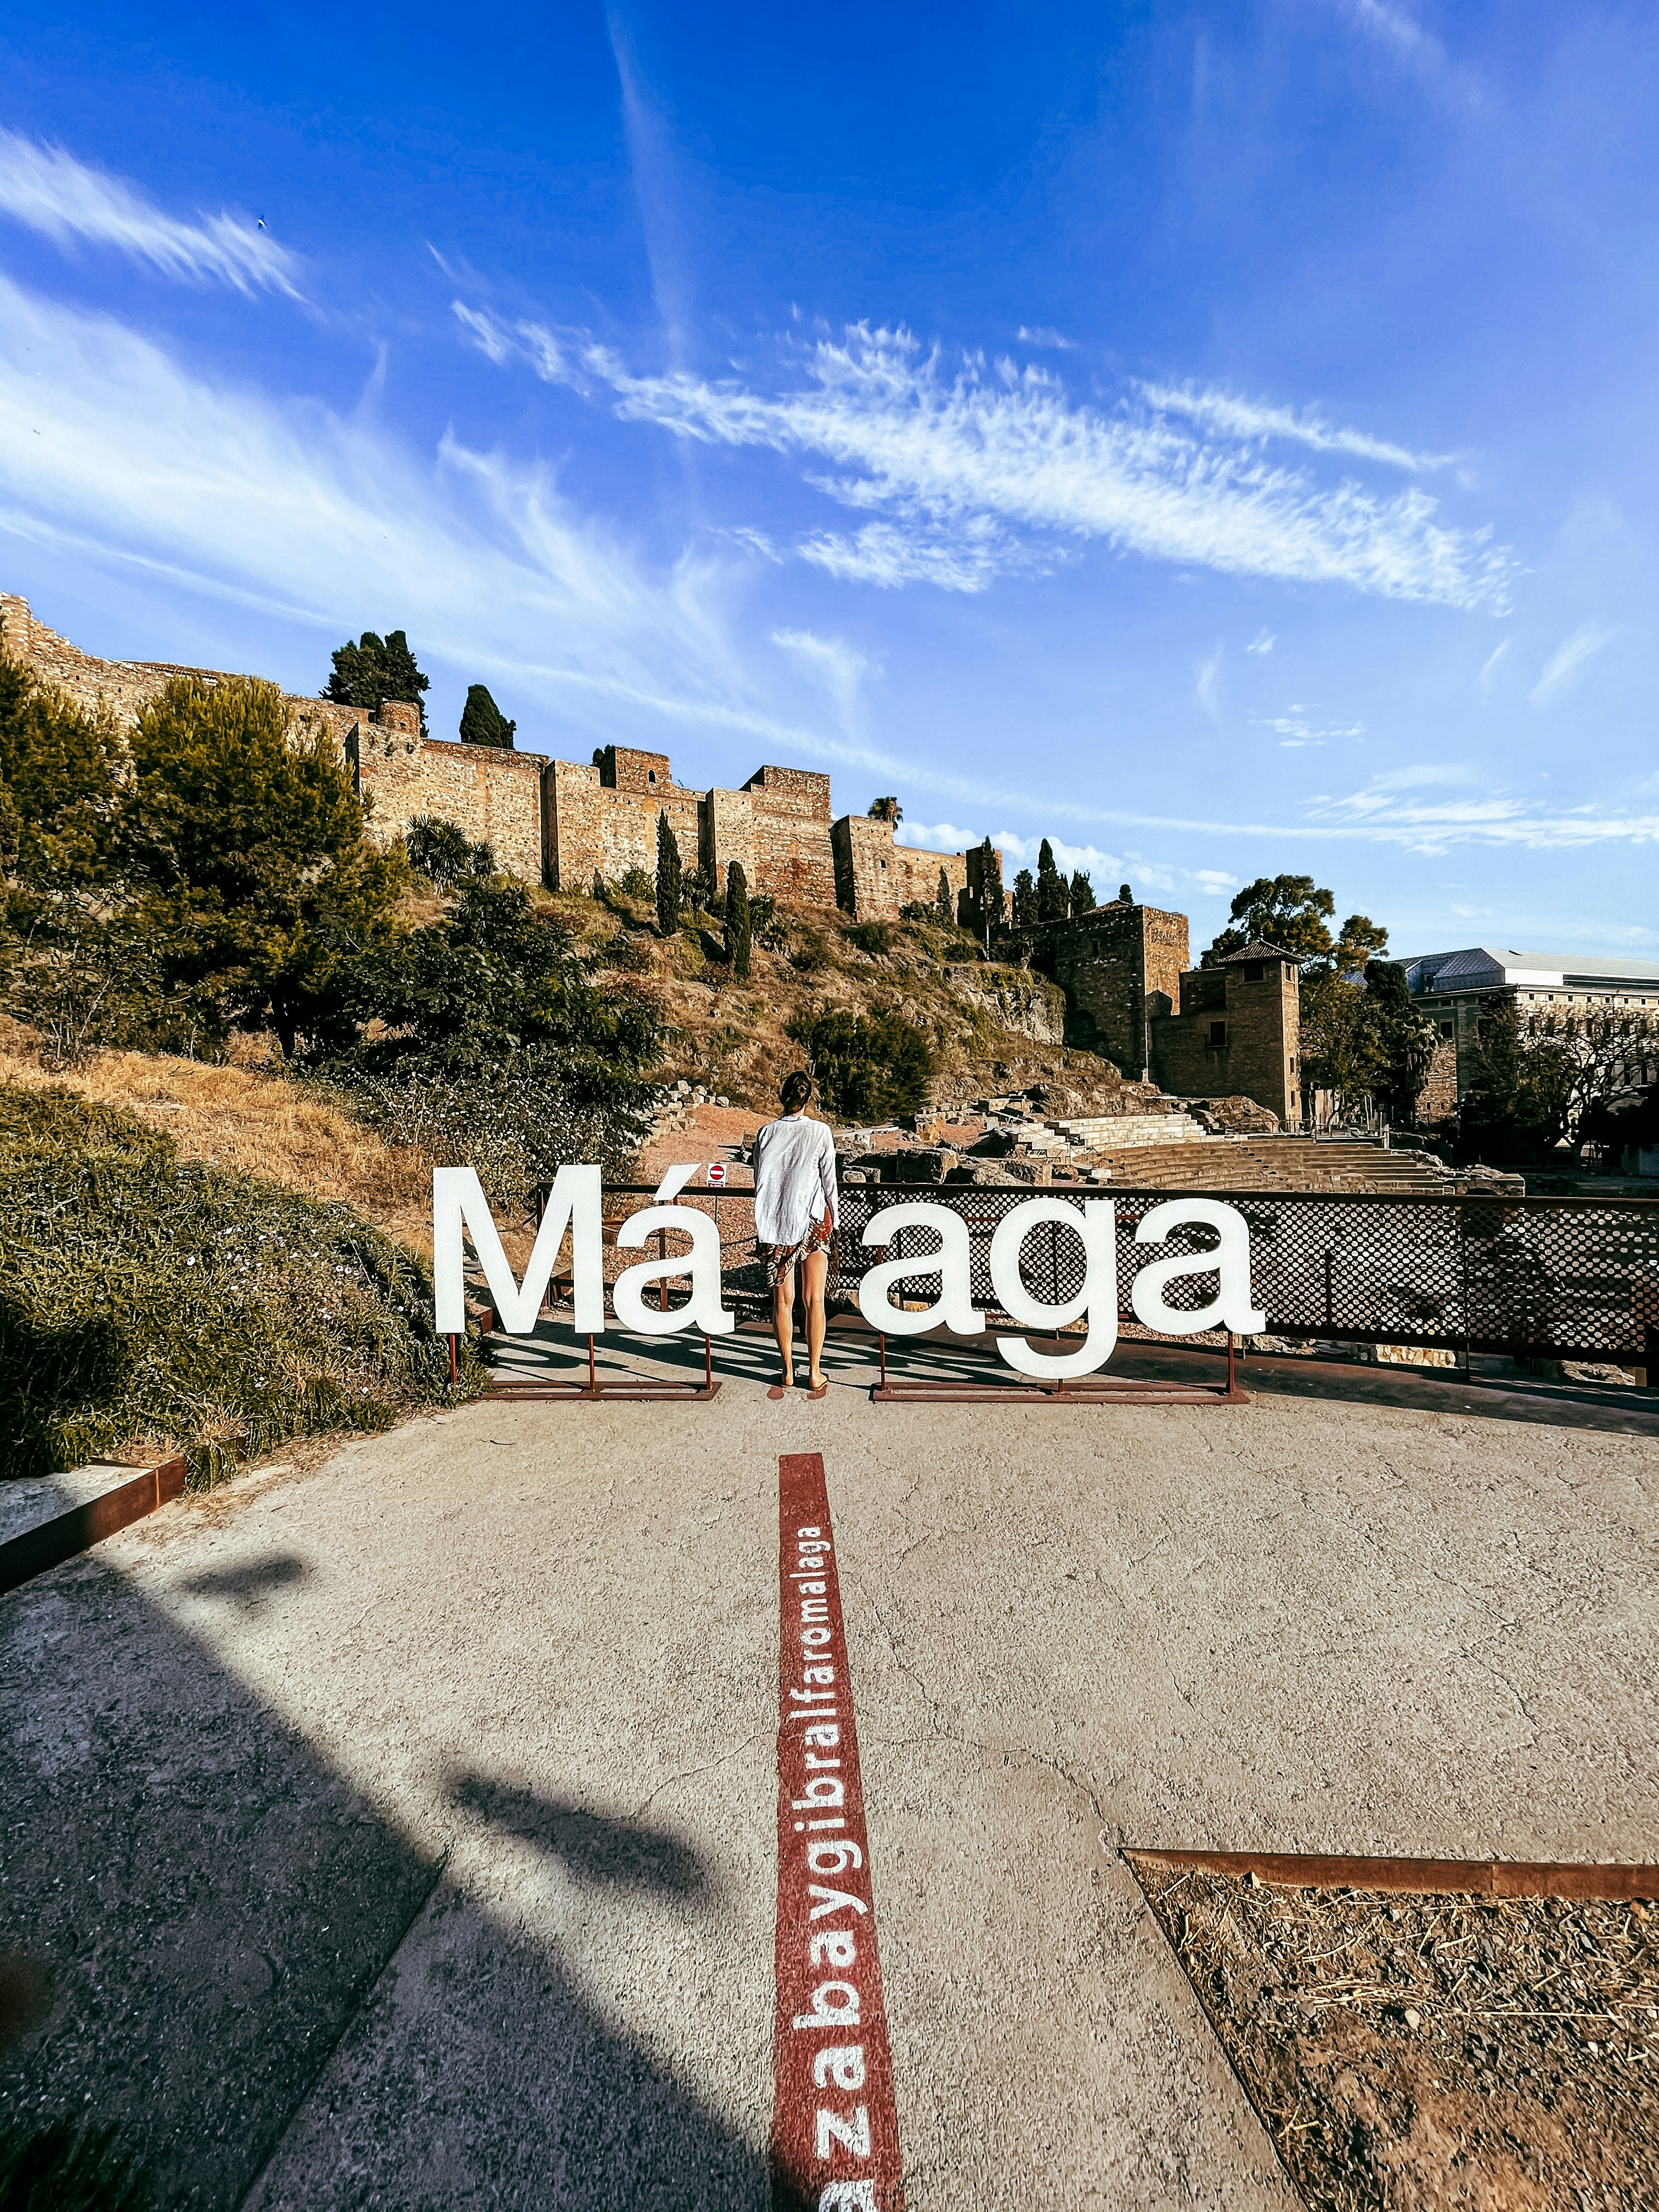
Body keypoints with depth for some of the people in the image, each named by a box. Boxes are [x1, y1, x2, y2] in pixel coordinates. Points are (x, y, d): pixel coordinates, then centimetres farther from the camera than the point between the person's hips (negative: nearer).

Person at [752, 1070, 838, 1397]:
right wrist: (834, 1219, 12)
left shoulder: (767, 1132, -1)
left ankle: (788, 1372, 17)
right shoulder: (820, 1132, -6)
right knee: (815, 1299, 6)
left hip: (774, 1224, 2)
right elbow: (829, 1180, -2)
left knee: (782, 1300, 9)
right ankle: (815, 1373, 12)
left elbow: (759, 1182, 5)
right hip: (813, 1222, -2)